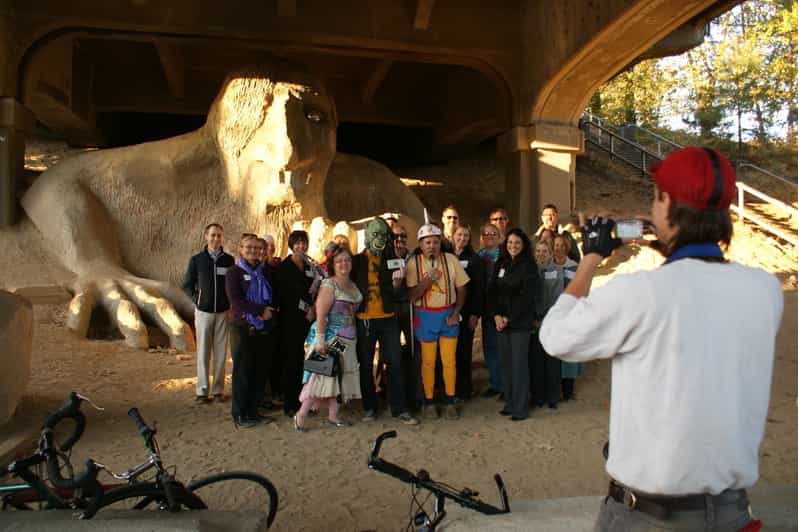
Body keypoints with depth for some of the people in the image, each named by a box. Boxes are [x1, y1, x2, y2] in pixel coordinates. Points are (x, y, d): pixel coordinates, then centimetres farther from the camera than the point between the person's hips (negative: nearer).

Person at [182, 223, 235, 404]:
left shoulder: (229, 260, 2)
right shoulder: (197, 259, 1)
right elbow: (187, 284, 9)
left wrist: (231, 306, 1)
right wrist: (197, 300, -1)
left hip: (223, 313, 1)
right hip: (203, 312, 0)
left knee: (221, 353, 4)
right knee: (203, 353, 3)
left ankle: (218, 390, 12)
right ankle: (202, 390, 10)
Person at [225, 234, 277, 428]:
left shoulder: (264, 272, 14)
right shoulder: (234, 272, -1)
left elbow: (273, 297, 12)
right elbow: (235, 300, -13)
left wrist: (268, 311, -9)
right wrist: (261, 309, -18)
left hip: (265, 330, 5)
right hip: (243, 329, -5)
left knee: (261, 372, 7)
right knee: (243, 372, 2)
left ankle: (253, 411, 21)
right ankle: (240, 415, 14)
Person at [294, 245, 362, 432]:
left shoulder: (353, 285, 12)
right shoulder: (329, 285, -10)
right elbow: (321, 314, -16)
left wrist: (354, 336, 7)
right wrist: (320, 341, -21)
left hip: (347, 339, 7)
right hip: (330, 337, -7)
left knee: (338, 375, 10)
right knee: (324, 373, -8)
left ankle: (333, 415, 18)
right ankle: (301, 415, 1)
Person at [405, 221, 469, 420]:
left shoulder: (450, 259, -4)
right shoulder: (413, 263, -7)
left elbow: (461, 289, 3)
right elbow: (412, 295, -10)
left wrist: (456, 313, -5)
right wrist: (427, 279, -24)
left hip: (448, 314, 1)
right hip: (425, 316, -1)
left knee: (449, 361, 7)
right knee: (428, 362, 8)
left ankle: (450, 402, 21)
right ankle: (429, 402, 22)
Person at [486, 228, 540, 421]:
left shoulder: (528, 266, -4)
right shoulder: (500, 264, 10)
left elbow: (528, 297, -10)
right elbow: (492, 291, 7)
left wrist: (509, 318, -11)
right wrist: (496, 315, -5)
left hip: (520, 323, -5)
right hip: (501, 322, 5)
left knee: (519, 364, -2)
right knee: (506, 363, 8)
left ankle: (521, 408, 6)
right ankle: (509, 403, 19)